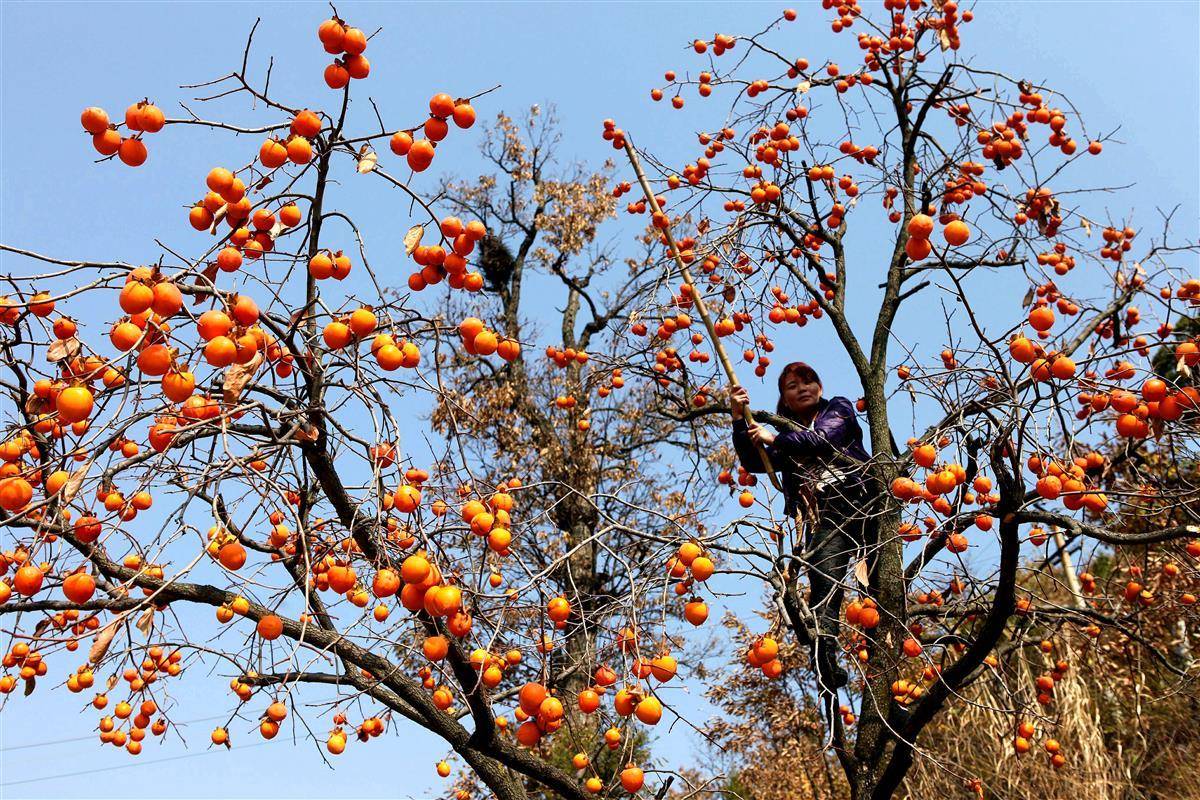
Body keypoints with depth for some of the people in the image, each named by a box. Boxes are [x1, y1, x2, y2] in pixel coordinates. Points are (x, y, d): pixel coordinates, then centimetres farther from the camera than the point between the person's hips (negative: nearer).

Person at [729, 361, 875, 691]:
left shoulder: (838, 409, 18)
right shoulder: (788, 434, 27)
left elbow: (823, 438, -3)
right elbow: (754, 463, 14)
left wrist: (774, 438, 7)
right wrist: (739, 420, 4)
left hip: (862, 505, -1)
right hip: (822, 520, 1)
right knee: (824, 589, -16)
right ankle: (826, 667, -23)